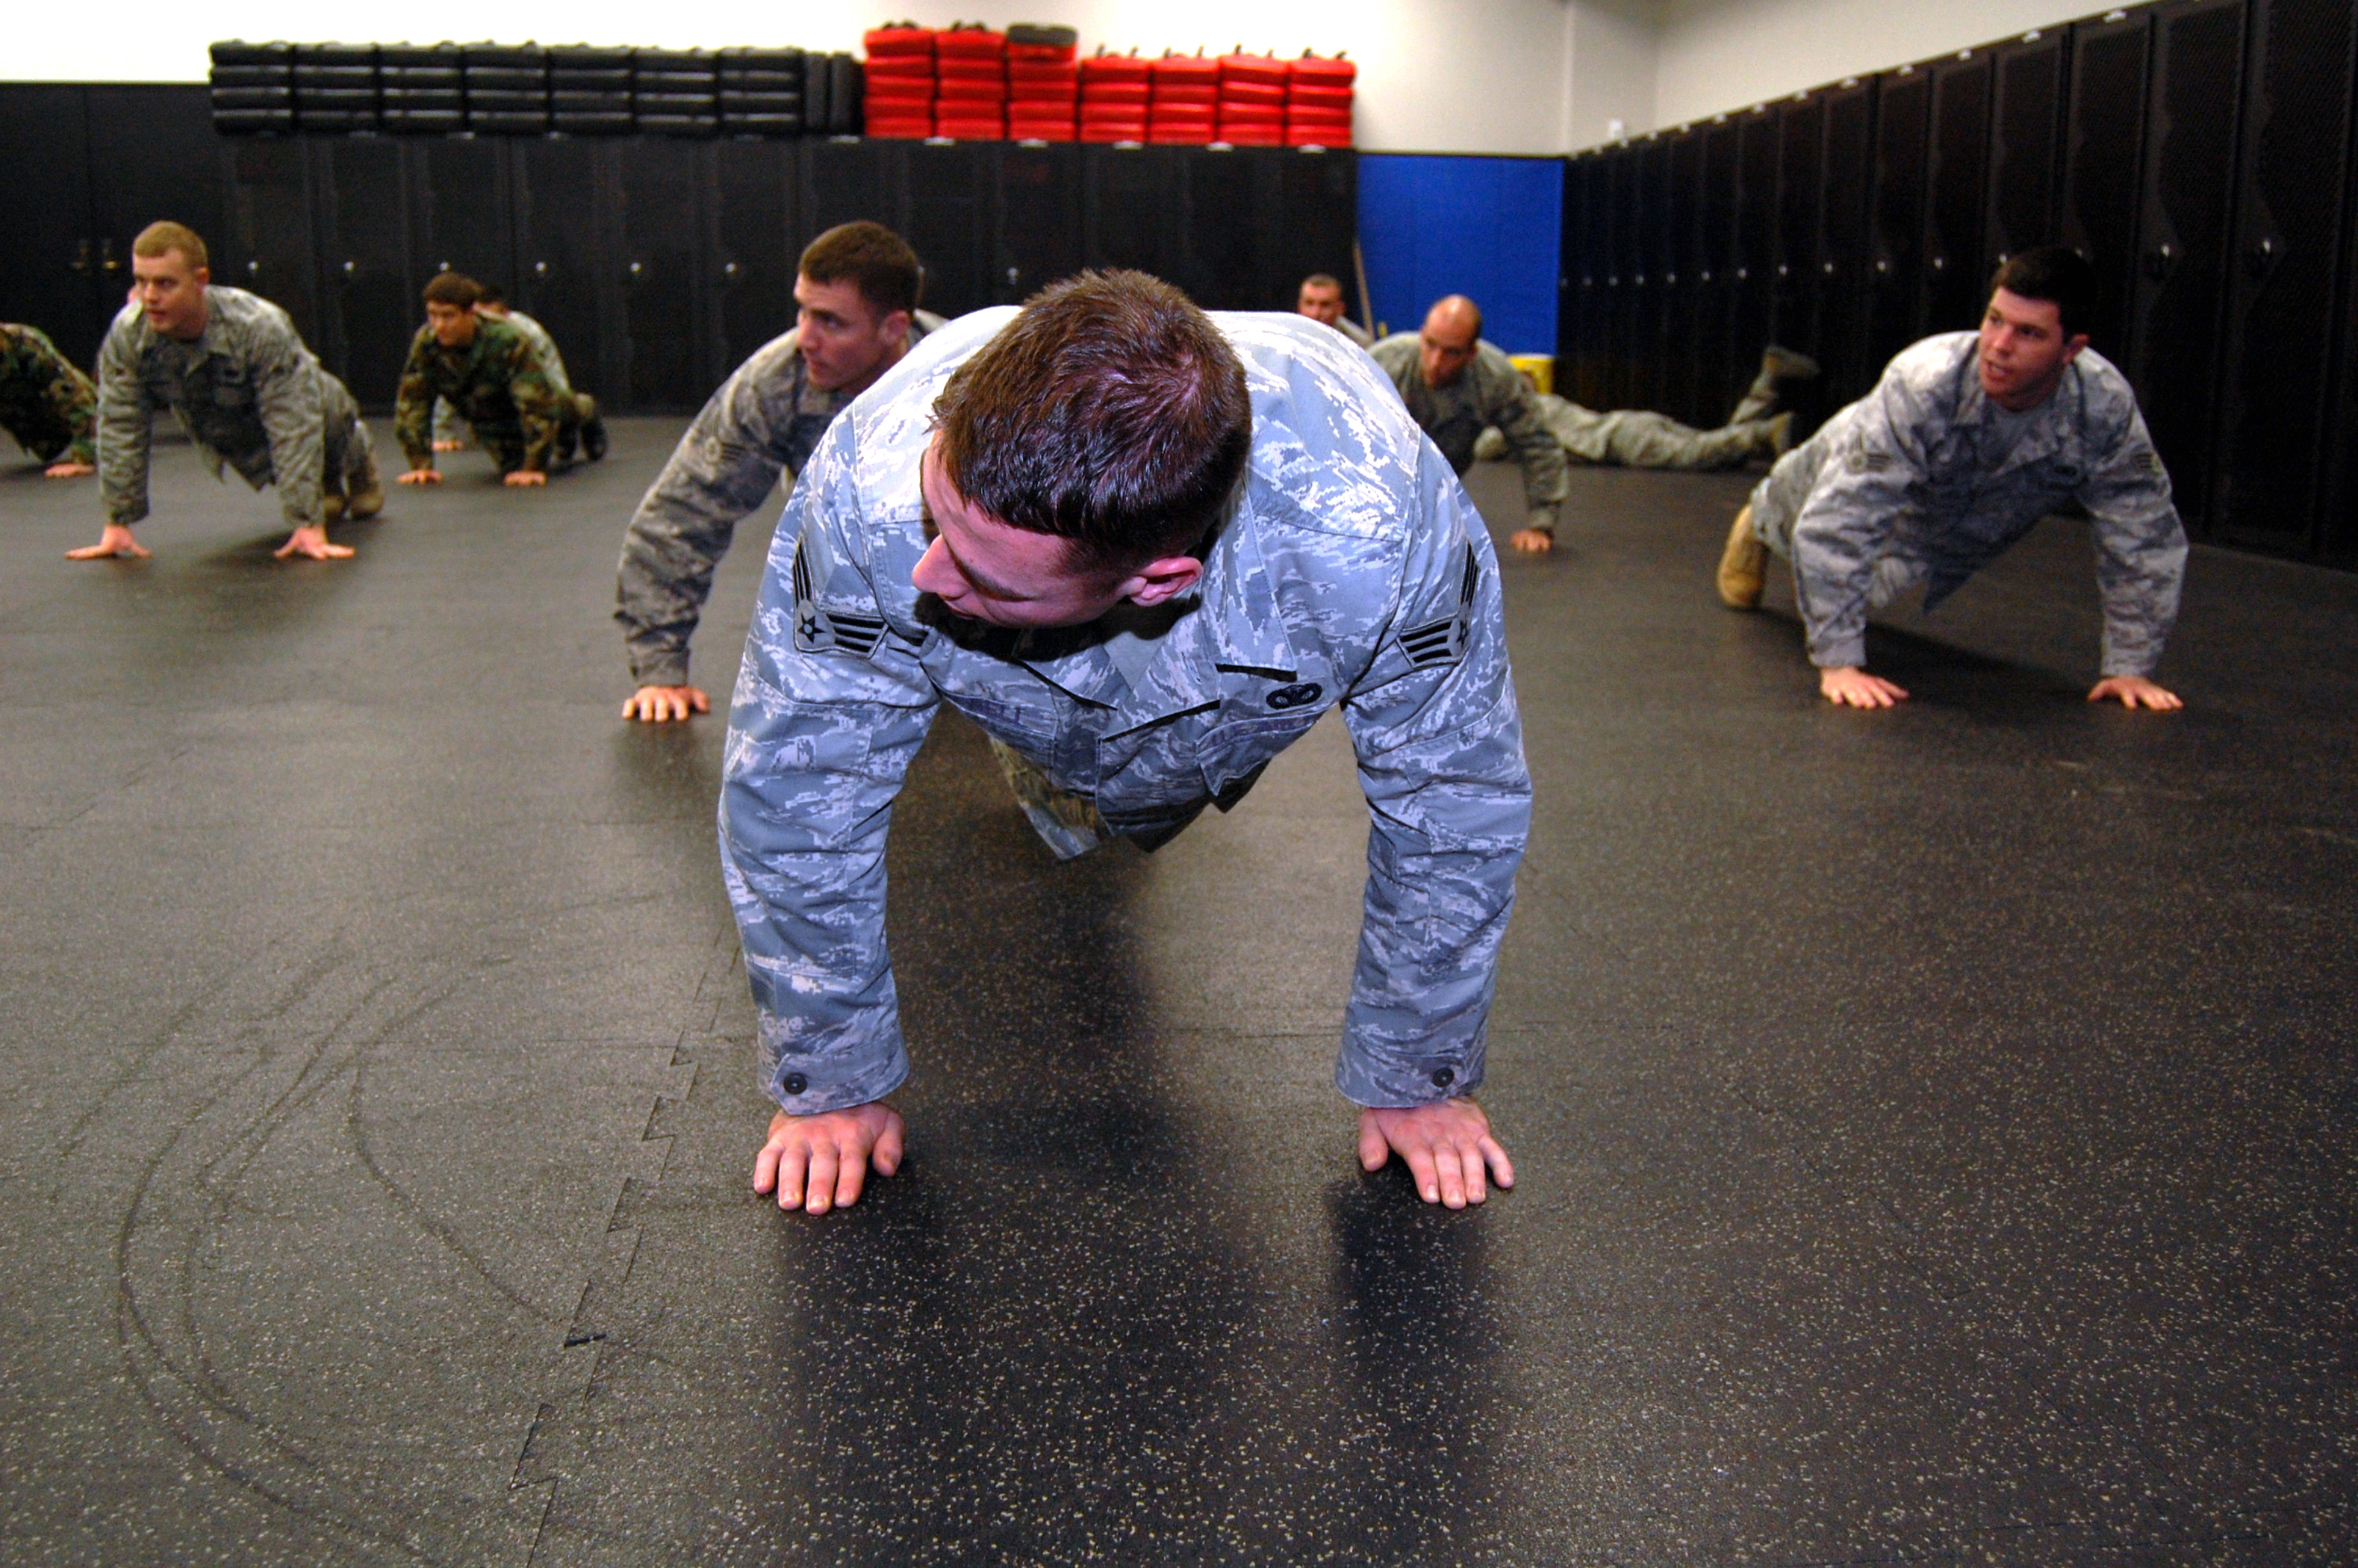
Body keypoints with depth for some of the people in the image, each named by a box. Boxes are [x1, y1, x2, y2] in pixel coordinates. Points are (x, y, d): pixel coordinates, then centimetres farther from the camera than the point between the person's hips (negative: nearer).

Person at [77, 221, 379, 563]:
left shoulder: (261, 329, -45)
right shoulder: (125, 337, -35)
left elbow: (293, 431, -43)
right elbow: (120, 430, -25)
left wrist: (309, 527, -46)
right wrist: (117, 525, -26)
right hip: (223, 437, 3)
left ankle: (357, 456, 34)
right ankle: (328, 485, 49)